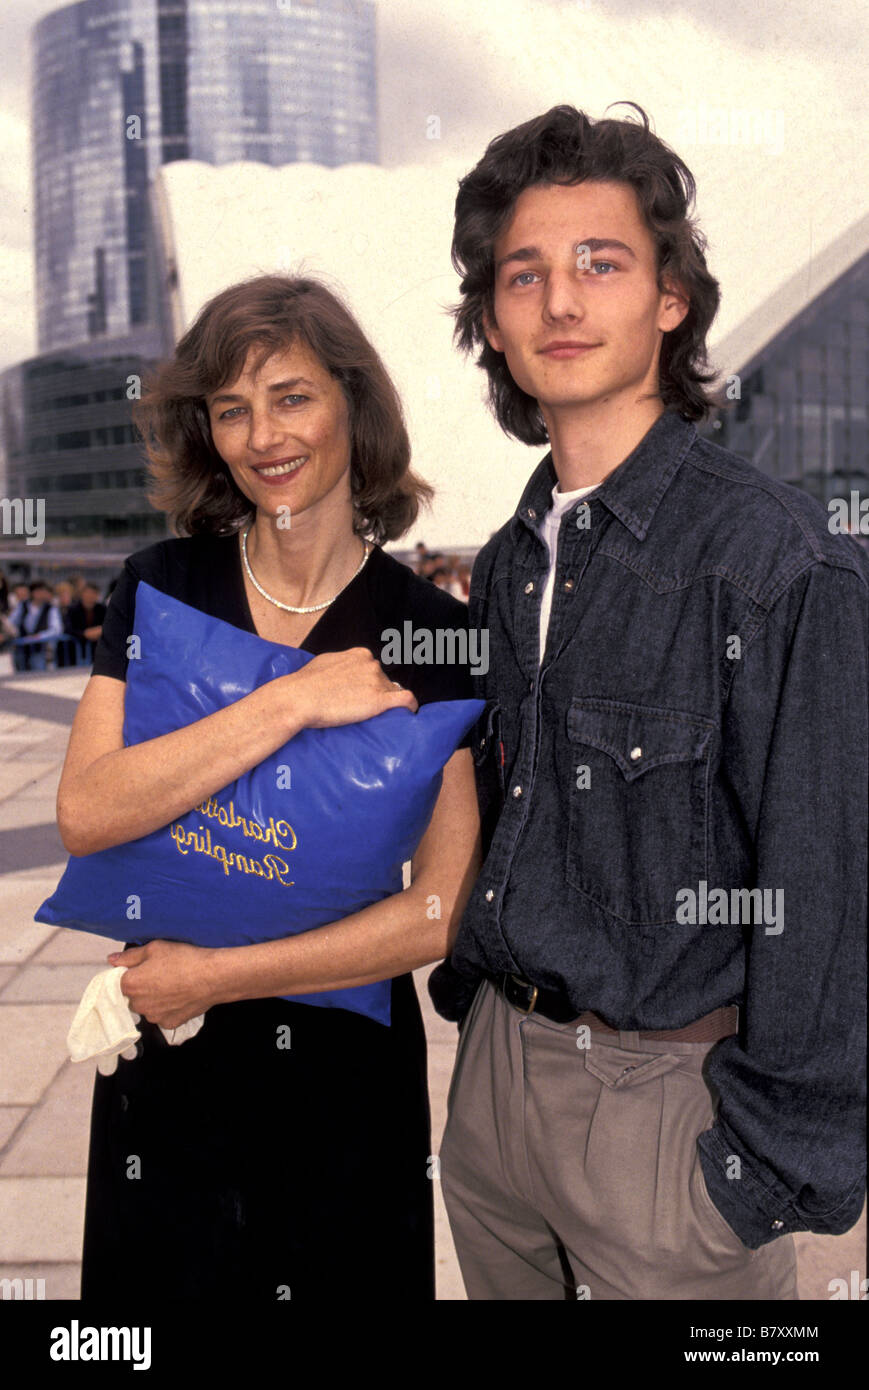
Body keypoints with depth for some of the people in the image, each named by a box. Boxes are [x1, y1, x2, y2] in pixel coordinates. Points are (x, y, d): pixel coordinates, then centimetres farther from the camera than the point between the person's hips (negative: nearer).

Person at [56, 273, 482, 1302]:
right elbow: (84, 813, -16)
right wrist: (291, 703, -23)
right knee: (161, 1279, 20)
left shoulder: (430, 632, -10)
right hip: (166, 1067, 2)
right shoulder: (163, 587, -4)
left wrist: (212, 976, -14)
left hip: (344, 1071, -1)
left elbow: (440, 910, -14)